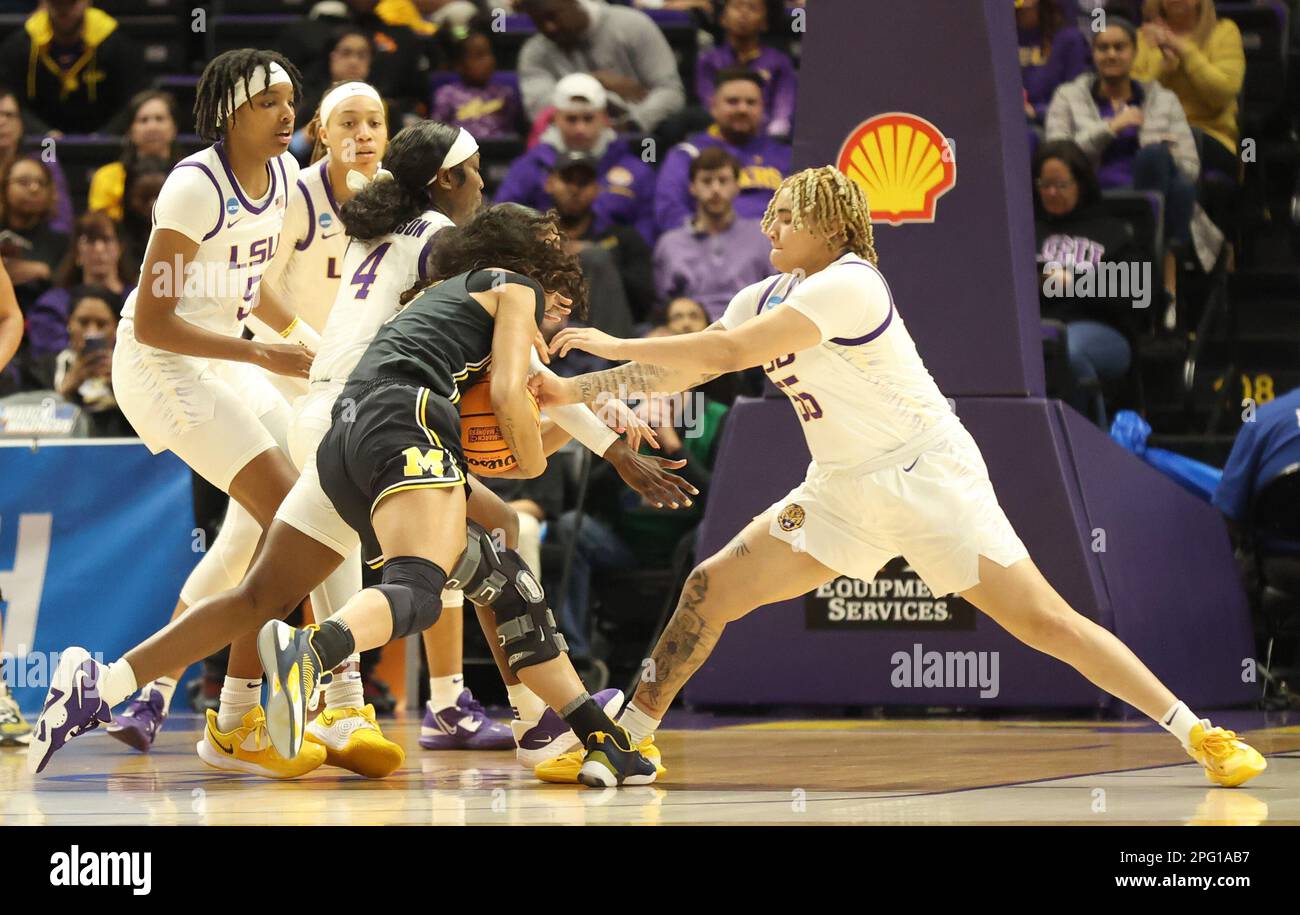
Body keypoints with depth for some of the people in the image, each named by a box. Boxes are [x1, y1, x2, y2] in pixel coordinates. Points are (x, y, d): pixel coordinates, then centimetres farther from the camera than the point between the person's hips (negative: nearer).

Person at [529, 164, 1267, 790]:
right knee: (711, 589, -3)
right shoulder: (764, 300, 9)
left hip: (929, 476, -8)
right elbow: (680, 370, 12)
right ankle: (628, 739, 8)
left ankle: (1200, 734, -8)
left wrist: (616, 344, -17)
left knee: (1042, 620, -14)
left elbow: (728, 352, -25)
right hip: (844, 492, 8)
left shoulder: (847, 284, -19)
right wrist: (573, 391, 4)